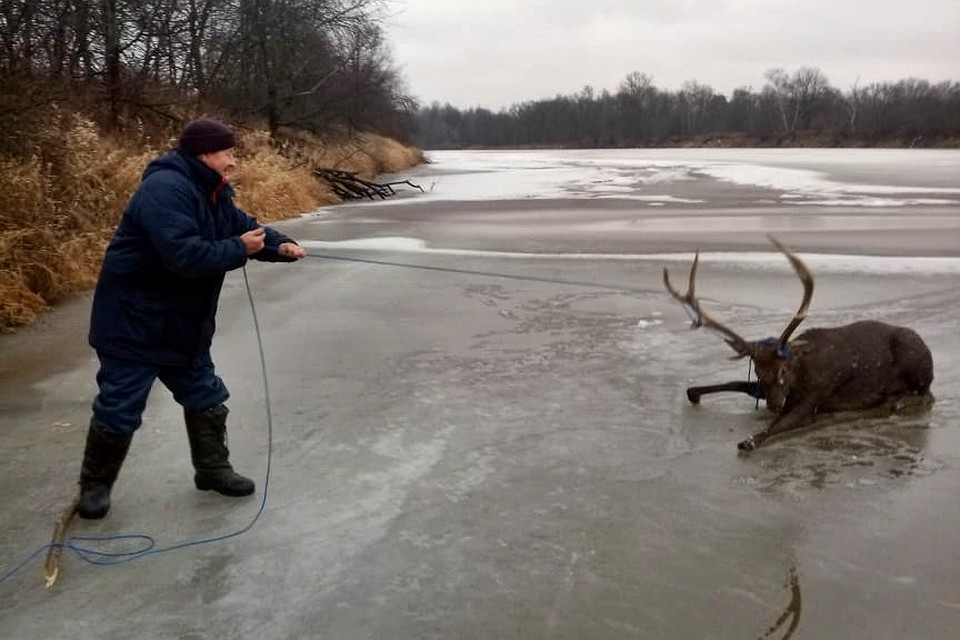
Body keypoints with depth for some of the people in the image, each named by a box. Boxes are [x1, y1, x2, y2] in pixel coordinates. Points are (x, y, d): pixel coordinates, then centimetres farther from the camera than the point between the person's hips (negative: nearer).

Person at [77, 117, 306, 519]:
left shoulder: (213, 192, 6)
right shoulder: (166, 189, -26)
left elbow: (245, 226, 14)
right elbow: (184, 255, -36)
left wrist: (280, 246, -6)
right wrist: (239, 249, -23)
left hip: (183, 325, 9)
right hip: (133, 324, -9)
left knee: (206, 398, 16)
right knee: (119, 410, 3)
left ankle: (213, 470, 32)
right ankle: (95, 484, 23)